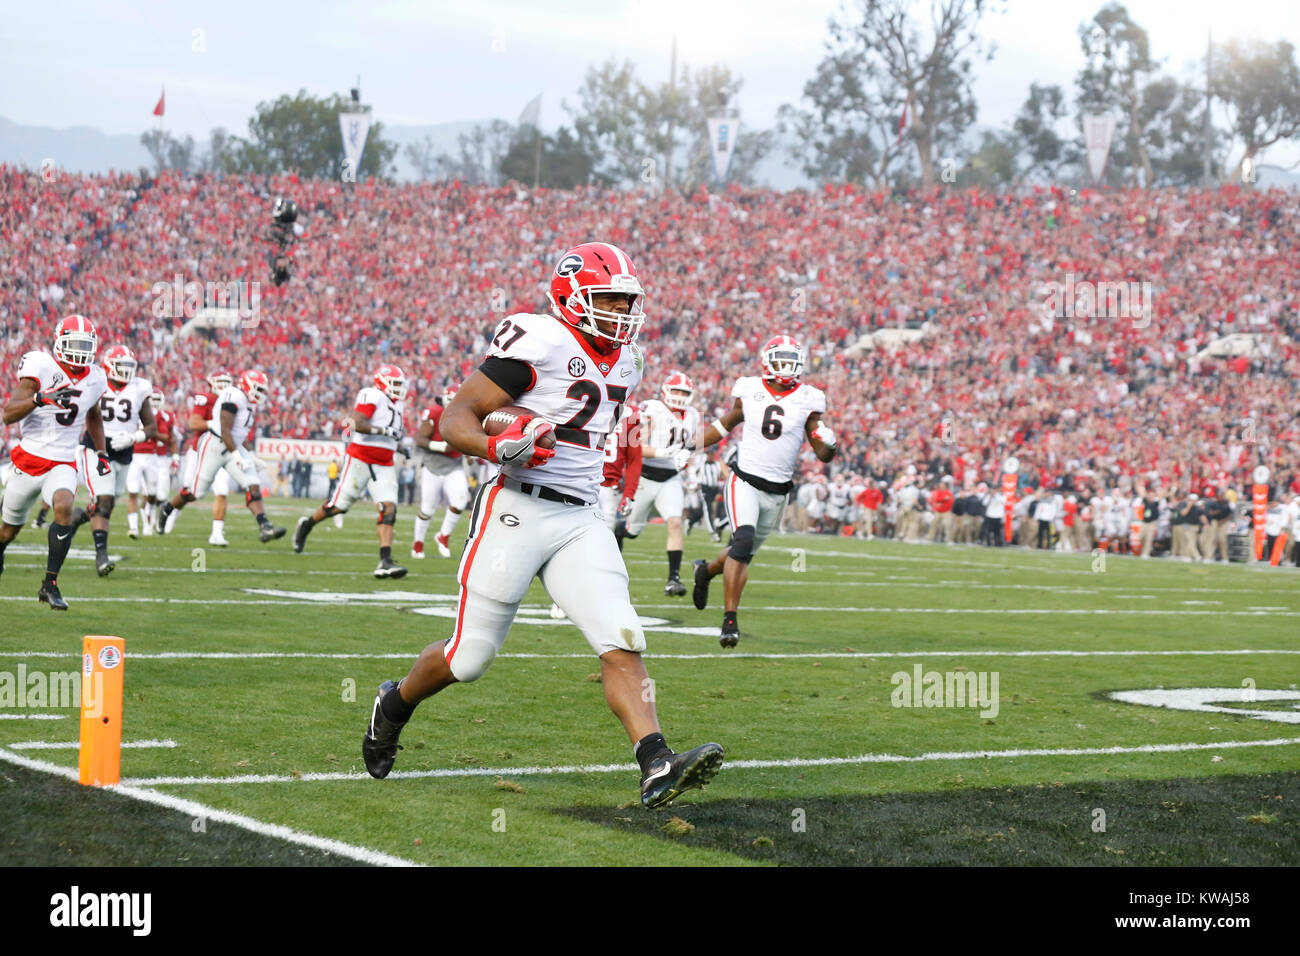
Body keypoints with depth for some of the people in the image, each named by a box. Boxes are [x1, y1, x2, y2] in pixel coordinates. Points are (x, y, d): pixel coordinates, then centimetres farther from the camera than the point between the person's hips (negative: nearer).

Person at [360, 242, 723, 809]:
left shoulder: (623, 361, 15)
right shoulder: (540, 342, -12)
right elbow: (455, 418, -13)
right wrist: (496, 447, -30)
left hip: (579, 520, 7)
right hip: (517, 509, -6)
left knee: (622, 644, -13)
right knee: (470, 656, 3)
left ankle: (657, 767, -24)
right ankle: (394, 704, 32)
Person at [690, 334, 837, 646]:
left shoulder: (808, 400, -2)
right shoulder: (750, 391, -1)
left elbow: (823, 455, 0)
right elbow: (724, 425, 18)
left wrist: (827, 445, -23)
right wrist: (689, 445, 16)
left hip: (777, 492, 2)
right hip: (745, 482, -2)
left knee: (746, 550, 13)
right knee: (743, 541, -22)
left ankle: (707, 570, 47)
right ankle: (730, 620, -18)